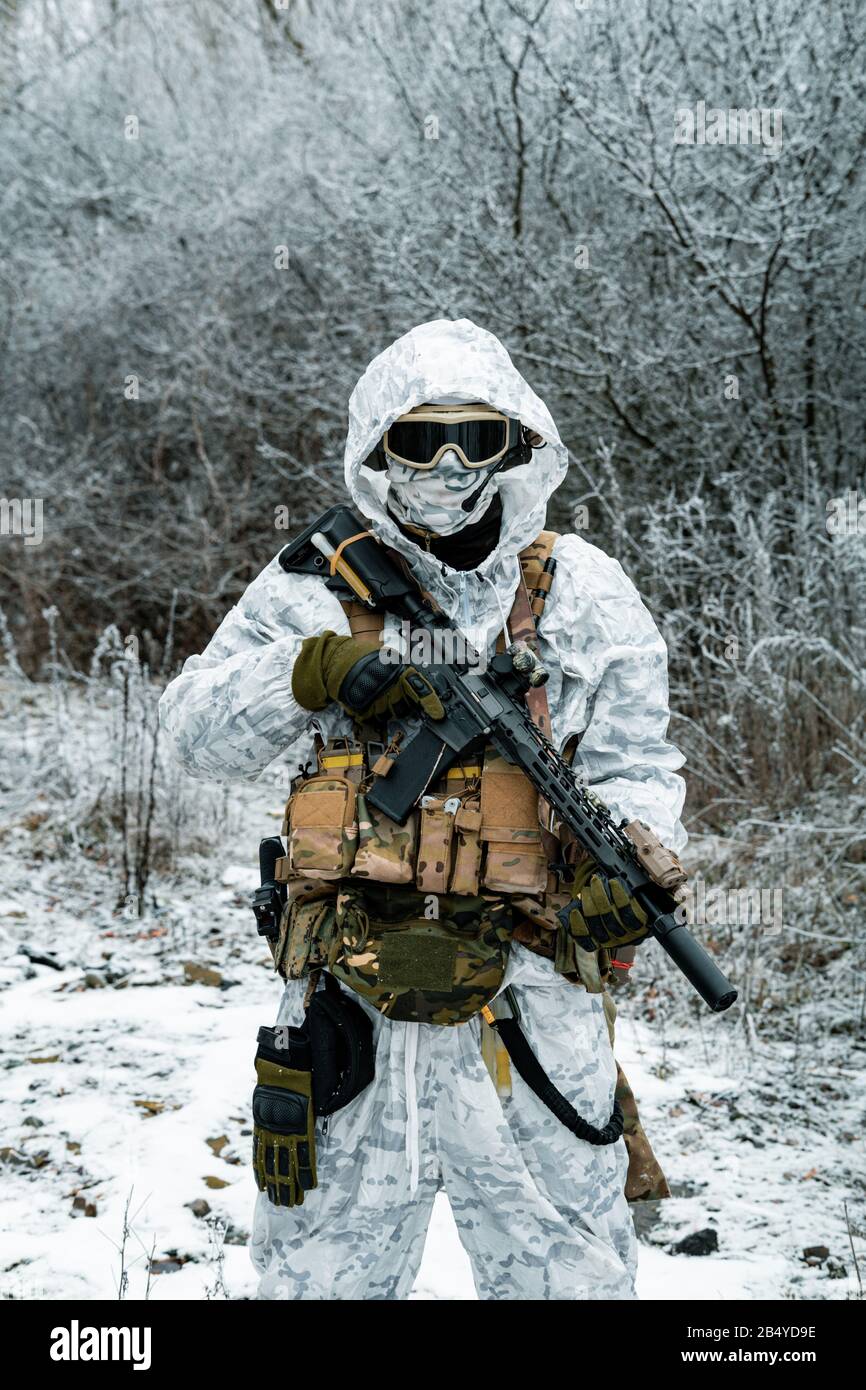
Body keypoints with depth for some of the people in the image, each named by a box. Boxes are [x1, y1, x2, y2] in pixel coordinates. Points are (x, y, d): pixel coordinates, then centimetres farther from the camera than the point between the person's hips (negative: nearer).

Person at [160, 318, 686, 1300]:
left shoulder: (583, 590, 6)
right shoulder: (313, 589, 6)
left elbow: (634, 763, 5)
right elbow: (197, 732, 2)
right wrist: (311, 672, -15)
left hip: (530, 989, 0)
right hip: (348, 991, 1)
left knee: (565, 1264, 8)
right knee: (322, 1260, 12)